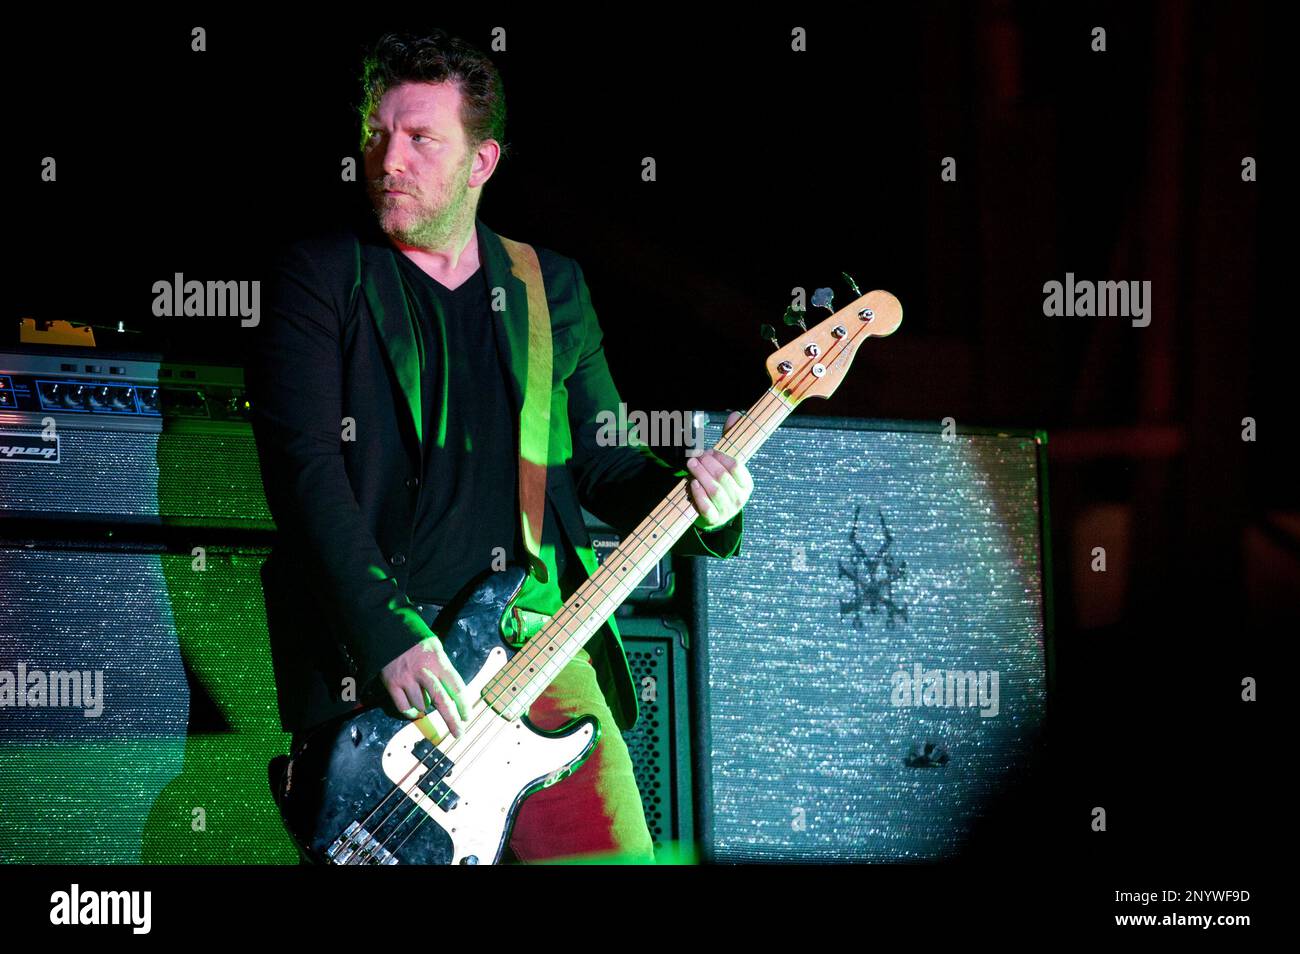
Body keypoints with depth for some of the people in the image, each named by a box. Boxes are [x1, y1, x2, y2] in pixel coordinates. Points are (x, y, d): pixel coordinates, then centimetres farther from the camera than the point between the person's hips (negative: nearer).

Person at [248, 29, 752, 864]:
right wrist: (389, 638, -19)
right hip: (374, 669, -3)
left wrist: (696, 503, -4)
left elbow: (602, 460, 20)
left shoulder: (553, 288, 17)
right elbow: (306, 466, -8)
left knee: (615, 848, -10)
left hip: (543, 654, 3)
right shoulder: (321, 278, 4)